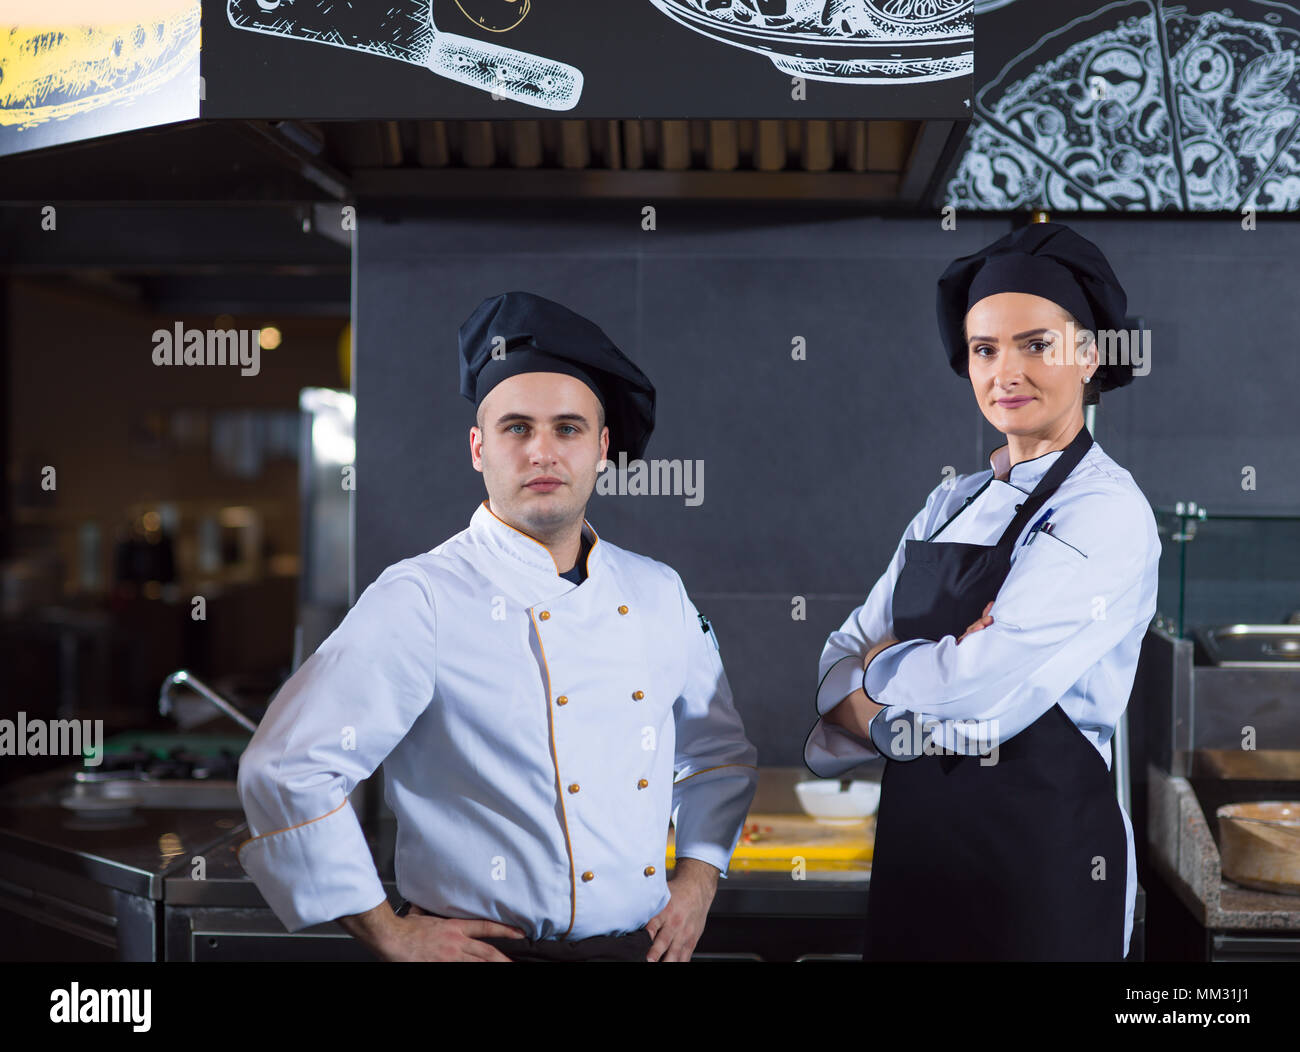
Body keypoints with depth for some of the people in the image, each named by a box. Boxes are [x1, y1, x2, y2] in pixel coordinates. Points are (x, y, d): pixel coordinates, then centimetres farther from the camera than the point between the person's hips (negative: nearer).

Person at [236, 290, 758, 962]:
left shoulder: (659, 594, 5)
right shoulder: (420, 600, -13)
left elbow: (719, 753, 18)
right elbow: (287, 769, -17)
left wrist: (697, 881, 5)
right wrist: (390, 935, -13)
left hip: (645, 945, 5)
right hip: (496, 950, -5)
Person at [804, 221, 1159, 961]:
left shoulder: (1107, 512, -13)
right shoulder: (951, 506, 9)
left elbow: (985, 683, -23)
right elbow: (845, 654, 4)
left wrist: (878, 666, -5)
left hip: (1042, 854, -6)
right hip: (917, 840, 6)